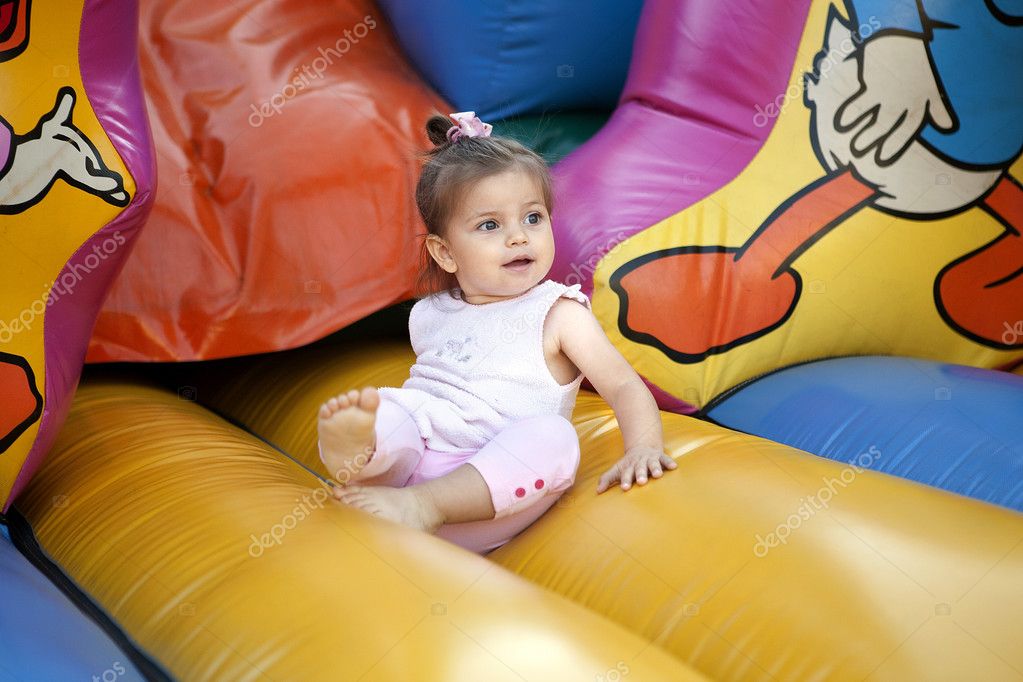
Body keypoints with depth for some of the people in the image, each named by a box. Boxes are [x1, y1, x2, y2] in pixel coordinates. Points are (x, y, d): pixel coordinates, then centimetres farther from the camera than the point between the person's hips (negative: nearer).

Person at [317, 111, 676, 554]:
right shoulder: (428, 316, 20)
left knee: (553, 437, -31)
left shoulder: (557, 314, 7)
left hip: (493, 482, -3)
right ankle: (353, 453, -56)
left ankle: (424, 506, -43)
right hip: (408, 455, 4)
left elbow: (623, 386, -1)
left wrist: (642, 447, -20)